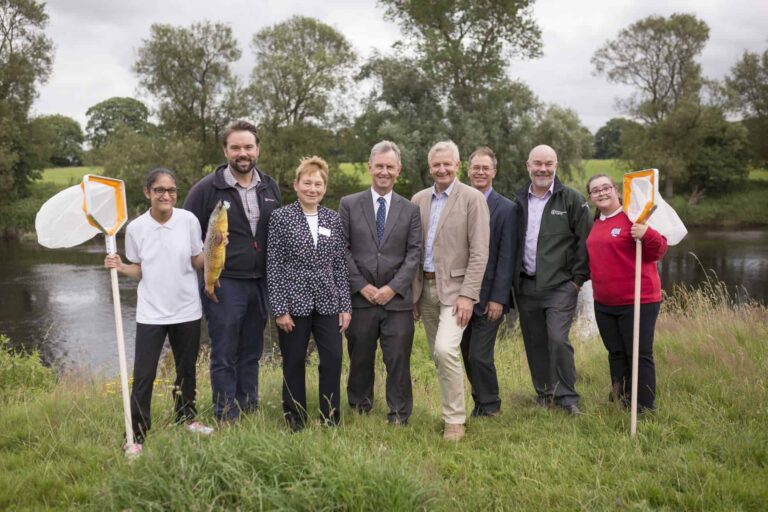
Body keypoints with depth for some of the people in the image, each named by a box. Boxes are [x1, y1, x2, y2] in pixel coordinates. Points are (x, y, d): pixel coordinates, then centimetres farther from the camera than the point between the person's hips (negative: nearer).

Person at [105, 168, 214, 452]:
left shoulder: (189, 220, -7)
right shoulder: (136, 228, -6)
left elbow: (198, 263, 0)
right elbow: (139, 269, 5)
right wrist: (120, 267, -15)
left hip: (187, 310, 1)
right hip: (151, 313, -1)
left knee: (186, 369, 17)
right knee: (143, 376, -2)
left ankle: (187, 417, 37)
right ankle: (137, 436, 11)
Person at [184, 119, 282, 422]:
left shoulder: (270, 188, 8)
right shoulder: (206, 189, -7)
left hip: (261, 284, 4)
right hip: (224, 284, -4)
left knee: (251, 353, 14)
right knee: (224, 357, 3)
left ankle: (250, 413, 27)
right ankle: (226, 418, 15)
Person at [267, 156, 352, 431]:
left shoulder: (333, 218, 7)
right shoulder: (280, 216, -3)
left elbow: (340, 265, 8)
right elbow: (273, 265, -5)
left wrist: (345, 305, 3)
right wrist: (280, 309, -10)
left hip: (328, 303, 3)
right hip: (293, 303, -3)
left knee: (333, 361, 1)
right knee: (294, 365, 7)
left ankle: (331, 421, 17)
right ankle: (295, 423, 22)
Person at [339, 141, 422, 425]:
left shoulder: (410, 209, 8)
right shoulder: (349, 204, 5)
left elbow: (414, 253, 1)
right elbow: (343, 250, 0)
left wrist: (393, 287, -9)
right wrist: (362, 286, -8)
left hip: (397, 298, 0)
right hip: (360, 296, 0)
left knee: (398, 359, 2)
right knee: (360, 358, 10)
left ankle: (399, 416, 15)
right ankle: (359, 410, 27)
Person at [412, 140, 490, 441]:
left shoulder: (472, 198, -6)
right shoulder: (419, 200, 9)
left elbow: (479, 253, -10)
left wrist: (468, 294, -16)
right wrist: (412, 291, 7)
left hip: (455, 287, -5)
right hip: (424, 286, 5)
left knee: (446, 349, -19)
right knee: (438, 355, 11)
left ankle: (455, 420, -4)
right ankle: (452, 408, 25)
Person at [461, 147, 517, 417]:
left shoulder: (506, 208, -4)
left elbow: (506, 258, -8)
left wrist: (498, 298, -13)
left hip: (488, 296, -4)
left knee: (480, 355, -4)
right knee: (467, 354, 11)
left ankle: (489, 408, 17)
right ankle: (481, 401, 28)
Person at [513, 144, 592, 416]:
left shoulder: (572, 199, -2)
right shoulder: (518, 201, 9)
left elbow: (584, 241, -3)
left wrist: (578, 278, -7)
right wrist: (513, 278, 8)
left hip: (560, 285, -4)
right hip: (525, 286, 4)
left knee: (558, 339, -12)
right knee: (534, 342, 9)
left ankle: (566, 397, 4)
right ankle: (543, 393, 24)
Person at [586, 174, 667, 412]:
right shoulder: (595, 224, 12)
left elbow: (658, 250, -15)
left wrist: (647, 235, -33)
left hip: (637, 301, -7)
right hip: (604, 304, 8)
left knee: (640, 355, -2)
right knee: (616, 354, 15)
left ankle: (645, 410, 6)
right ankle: (622, 403, 26)